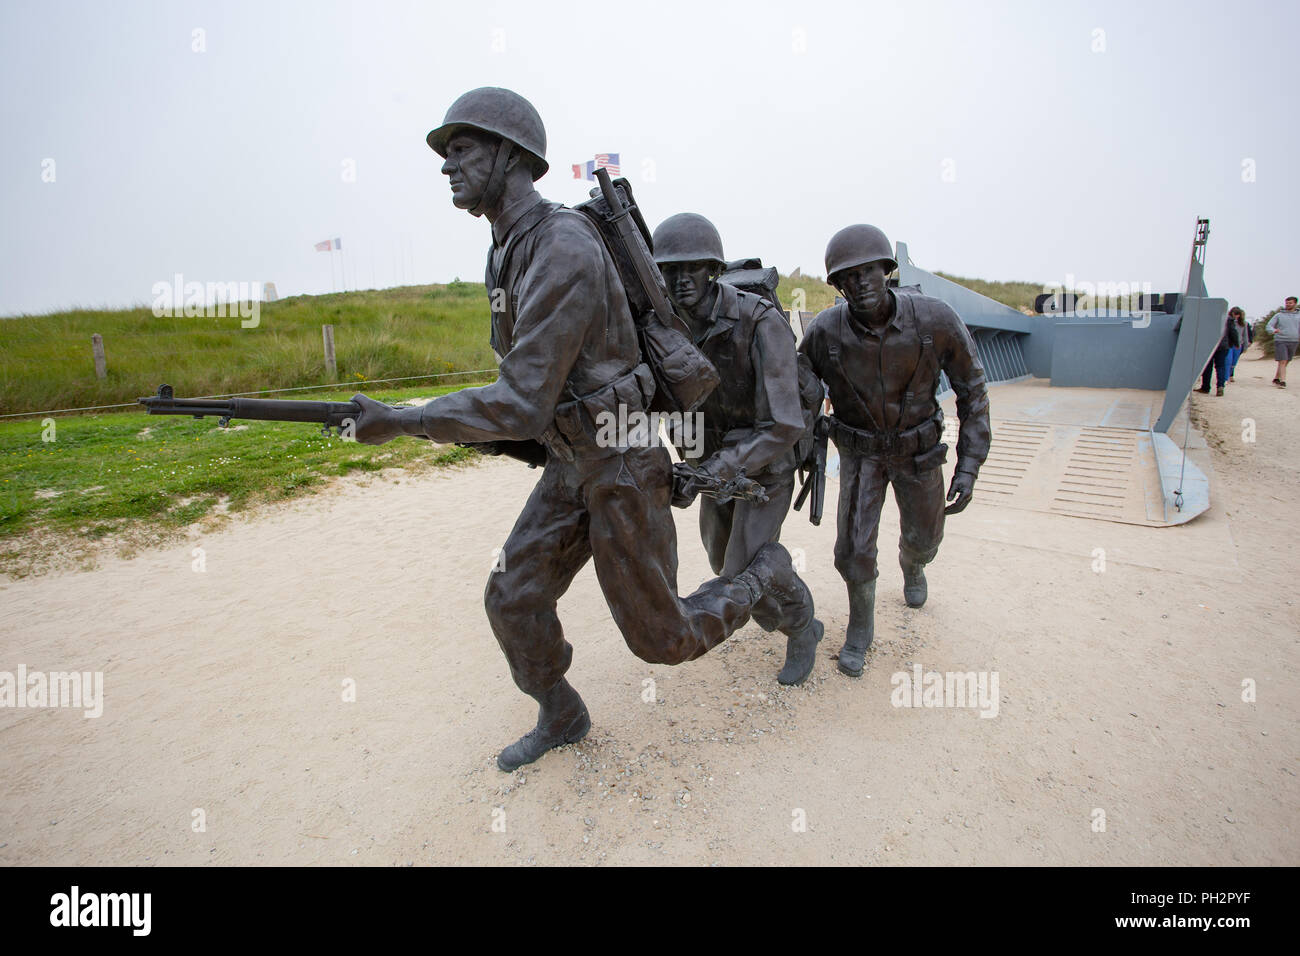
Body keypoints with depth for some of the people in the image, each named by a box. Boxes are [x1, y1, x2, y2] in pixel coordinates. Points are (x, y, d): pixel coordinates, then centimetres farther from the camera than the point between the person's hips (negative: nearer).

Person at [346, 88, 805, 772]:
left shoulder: (562, 250, -24)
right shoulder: (513, 254, 9)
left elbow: (523, 403, -28)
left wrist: (399, 420, -20)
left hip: (623, 467, -8)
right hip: (572, 463, 9)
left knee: (661, 638, 5)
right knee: (514, 599, 6)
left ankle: (767, 572, 28)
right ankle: (560, 718, 31)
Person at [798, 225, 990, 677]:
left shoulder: (935, 319, -26)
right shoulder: (824, 332, -25)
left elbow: (972, 388, -13)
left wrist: (969, 467, -17)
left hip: (918, 448, 1)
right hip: (860, 450, -1)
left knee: (923, 537, 18)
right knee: (854, 545, -10)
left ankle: (912, 564, 57)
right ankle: (861, 627, 17)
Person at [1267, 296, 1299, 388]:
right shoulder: (1278, 315, 3)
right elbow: (1268, 326, -2)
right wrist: (1274, 330, -25)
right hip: (1280, 341, -3)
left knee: (1286, 362, 9)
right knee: (1282, 361, -12)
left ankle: (1276, 379, 22)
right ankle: (1283, 382, -15)